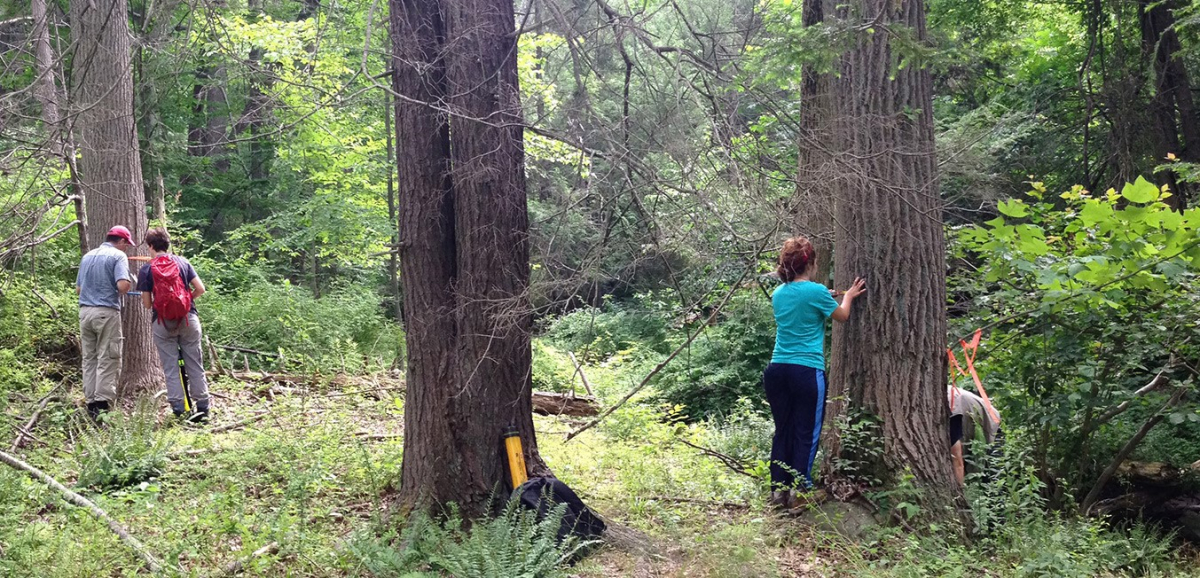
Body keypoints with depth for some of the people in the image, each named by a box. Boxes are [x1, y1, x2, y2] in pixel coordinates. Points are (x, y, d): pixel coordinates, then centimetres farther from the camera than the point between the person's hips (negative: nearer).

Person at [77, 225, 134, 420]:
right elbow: (122, 285, -18)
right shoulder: (118, 256, -4)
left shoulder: (87, 256, 17)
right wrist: (122, 292, 3)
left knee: (89, 359, 10)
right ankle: (103, 404, -8)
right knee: (108, 360, -3)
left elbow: (78, 289, 19)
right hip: (107, 312, -6)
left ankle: (91, 403, 11)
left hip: (85, 311, 7)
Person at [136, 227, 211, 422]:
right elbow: (200, 289, 0)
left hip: (163, 322, -2)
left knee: (170, 367, 5)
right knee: (194, 365, 6)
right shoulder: (183, 262, 5)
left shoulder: (146, 270, -1)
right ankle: (202, 407, 7)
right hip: (188, 318, 2)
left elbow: (147, 304, -2)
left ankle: (178, 409, 4)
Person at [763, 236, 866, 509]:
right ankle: (798, 491, 4)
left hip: (778, 370, 5)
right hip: (807, 371, -5)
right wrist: (848, 296, 27)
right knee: (806, 433, 3)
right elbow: (842, 315, 9)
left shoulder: (778, 294, 8)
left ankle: (778, 489, 14)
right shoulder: (816, 292, -9)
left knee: (782, 431, 12)